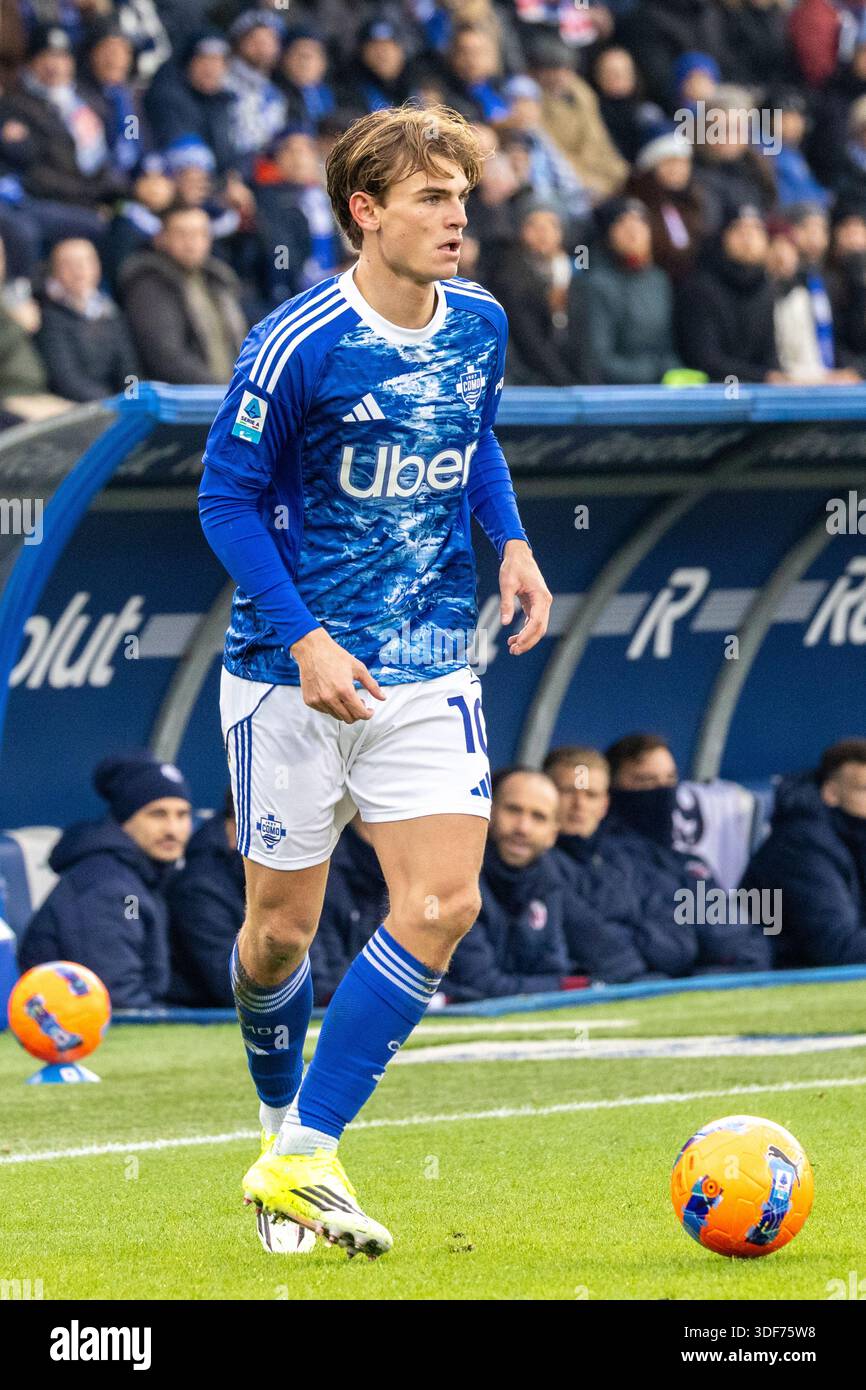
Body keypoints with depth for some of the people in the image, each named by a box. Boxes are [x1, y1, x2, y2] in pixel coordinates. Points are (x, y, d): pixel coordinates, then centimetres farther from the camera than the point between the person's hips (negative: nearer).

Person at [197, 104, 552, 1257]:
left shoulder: (479, 325, 2)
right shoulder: (293, 347, -15)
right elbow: (229, 501, -10)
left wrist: (512, 541, 3)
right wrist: (307, 642, -19)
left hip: (429, 667, 4)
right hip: (292, 674, -4)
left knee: (443, 905, -13)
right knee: (282, 933, 5)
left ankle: (303, 1154, -8)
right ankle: (281, 1116, 34)